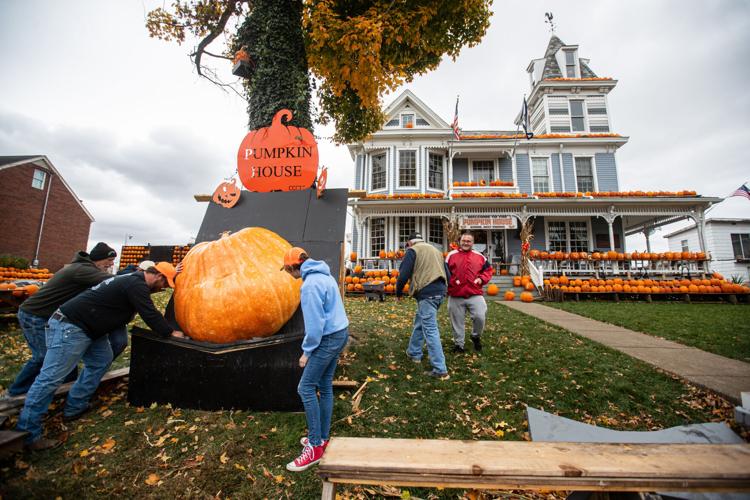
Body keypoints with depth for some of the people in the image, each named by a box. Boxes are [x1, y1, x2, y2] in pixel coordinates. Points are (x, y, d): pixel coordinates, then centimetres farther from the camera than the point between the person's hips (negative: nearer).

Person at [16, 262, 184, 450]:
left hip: (86, 328, 11)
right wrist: (171, 333, -6)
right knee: (51, 378, -6)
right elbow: (150, 315, -18)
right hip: (70, 327, -11)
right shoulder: (137, 285, -20)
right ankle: (27, 434, 0)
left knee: (101, 361, 12)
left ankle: (74, 408, 20)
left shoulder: (131, 279, 12)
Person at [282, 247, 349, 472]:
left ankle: (315, 447, 8)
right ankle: (322, 437, 29)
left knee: (306, 388, -1)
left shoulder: (310, 284, -19)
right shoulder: (324, 275, 9)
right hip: (340, 333, 9)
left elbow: (315, 323, -20)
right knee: (325, 386, 16)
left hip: (329, 339, -9)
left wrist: (307, 351, -9)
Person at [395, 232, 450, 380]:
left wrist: (398, 292, 8)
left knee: (430, 330, -6)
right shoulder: (436, 250, 24)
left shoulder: (412, 251, 2)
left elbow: (403, 274, -7)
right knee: (420, 322, 24)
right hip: (440, 291, 8)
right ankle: (414, 353, 38)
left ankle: (440, 370, -5)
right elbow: (447, 274, 22)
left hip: (426, 293, -8)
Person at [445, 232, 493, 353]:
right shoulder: (451, 255, 2)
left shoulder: (480, 256, 9)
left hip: (475, 294, 1)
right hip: (456, 296, -1)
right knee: (457, 322, 7)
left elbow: (488, 269, 16)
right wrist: (451, 281, -13)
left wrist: (481, 279, -1)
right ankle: (458, 344, 25)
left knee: (480, 317, -8)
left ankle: (476, 336, 23)